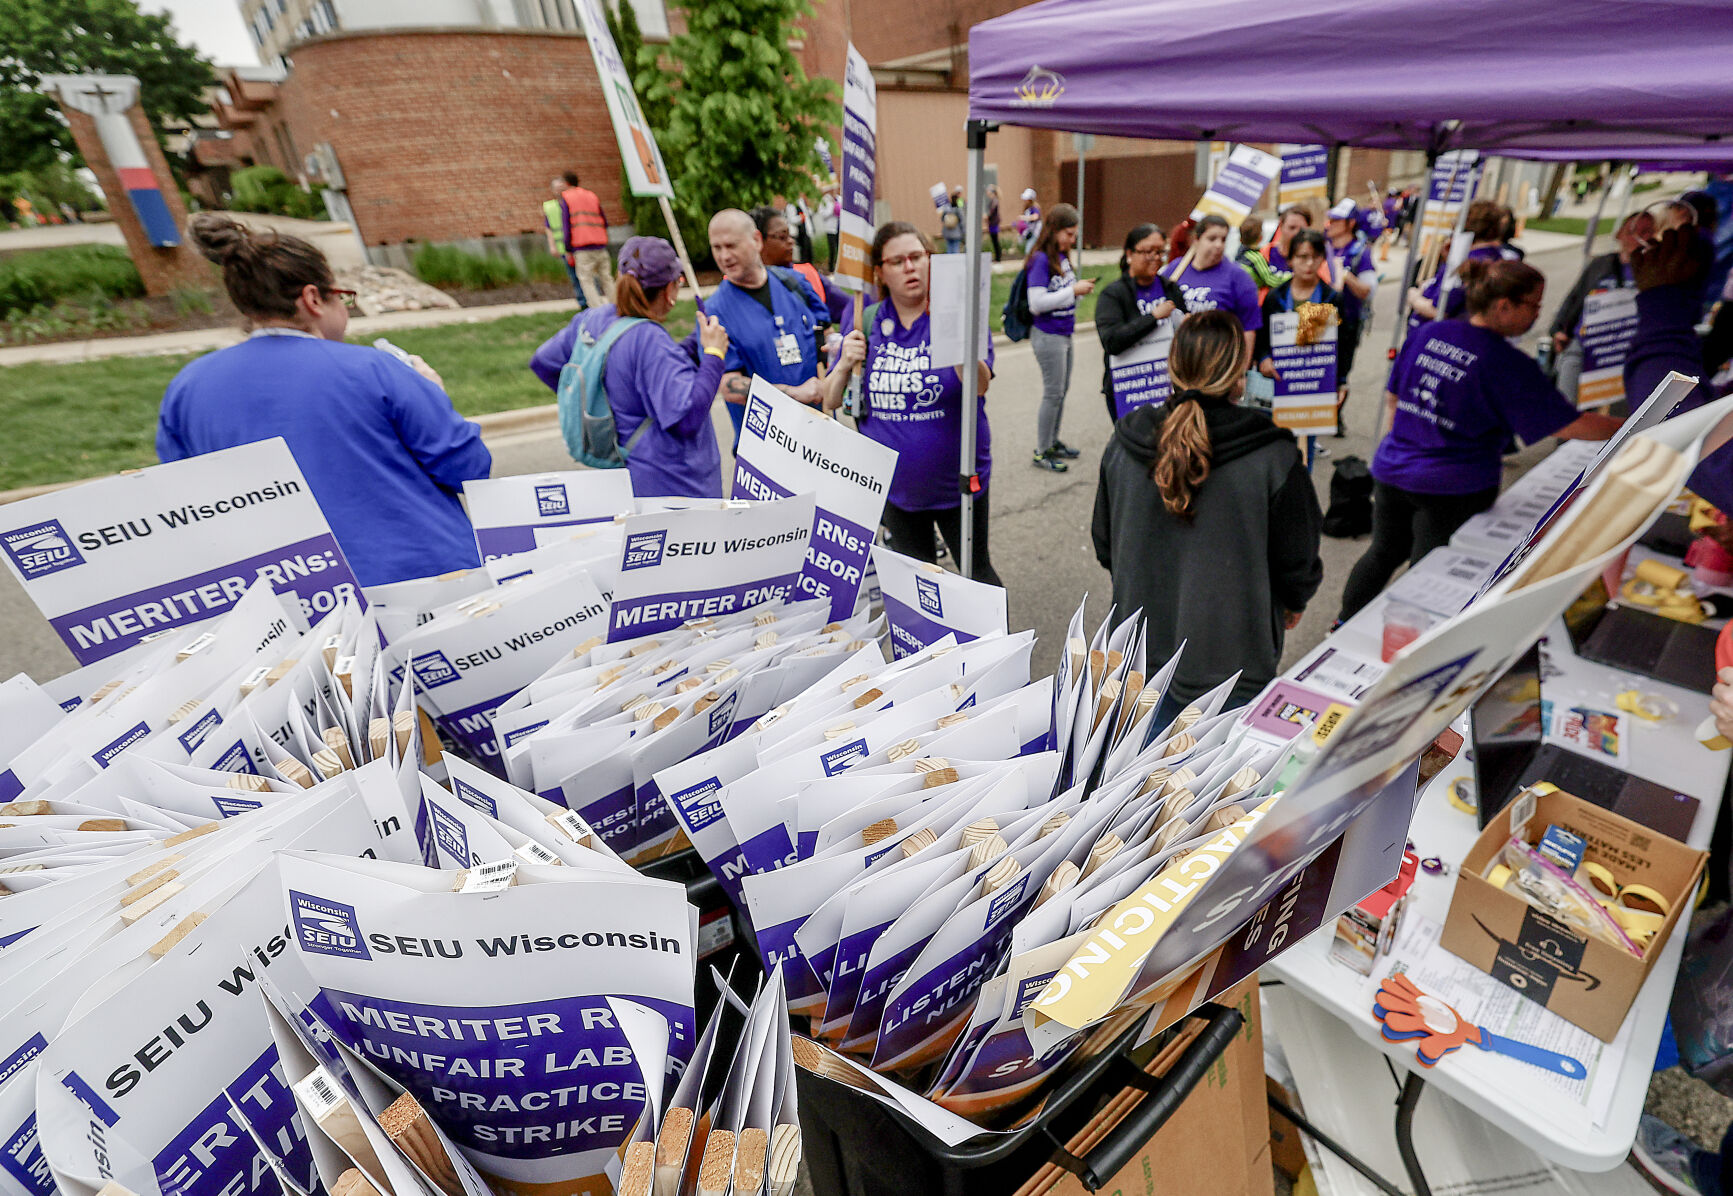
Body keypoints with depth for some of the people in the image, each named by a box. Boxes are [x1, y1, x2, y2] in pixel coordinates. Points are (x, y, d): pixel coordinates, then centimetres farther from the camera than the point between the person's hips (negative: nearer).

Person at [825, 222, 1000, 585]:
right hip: (894, 485, 3)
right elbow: (830, 404, 1)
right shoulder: (866, 323, 0)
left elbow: (980, 385, -26)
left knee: (977, 574, 11)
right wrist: (845, 365, -17)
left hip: (956, 483, -3)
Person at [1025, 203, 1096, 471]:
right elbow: (1037, 303, -22)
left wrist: (1081, 288, -2)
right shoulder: (1041, 260, -16)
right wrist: (1073, 290, -18)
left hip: (1064, 334, 9)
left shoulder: (1062, 257, 9)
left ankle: (1053, 442, 31)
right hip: (1048, 336, -9)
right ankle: (1041, 452, 10)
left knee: (1062, 391, 16)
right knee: (1053, 393, -1)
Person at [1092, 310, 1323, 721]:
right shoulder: (1274, 460, -19)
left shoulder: (1123, 446, -9)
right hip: (1231, 658, -3)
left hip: (1140, 651, 3)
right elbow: (1298, 564, -6)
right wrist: (1293, 602, 17)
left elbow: (1105, 547, 3)